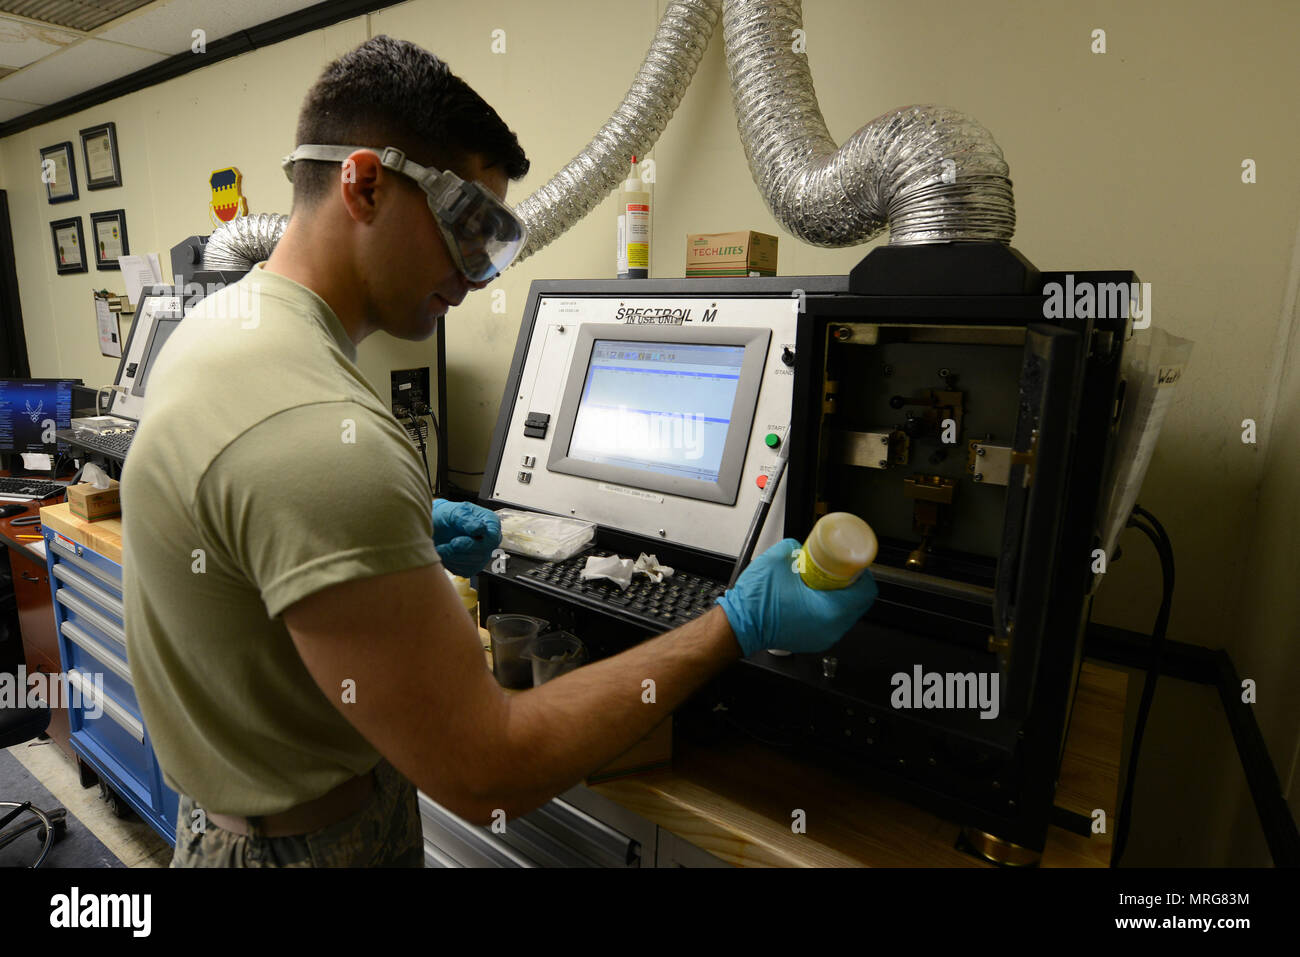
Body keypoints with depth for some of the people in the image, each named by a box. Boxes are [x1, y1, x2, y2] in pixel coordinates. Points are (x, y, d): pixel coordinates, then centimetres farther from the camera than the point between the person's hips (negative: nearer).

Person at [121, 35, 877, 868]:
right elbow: (486, 774, -32)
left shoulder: (223, 322, -2)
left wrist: (403, 536, 2)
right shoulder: (317, 432, -35)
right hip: (317, 839, -8)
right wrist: (739, 625, -27)